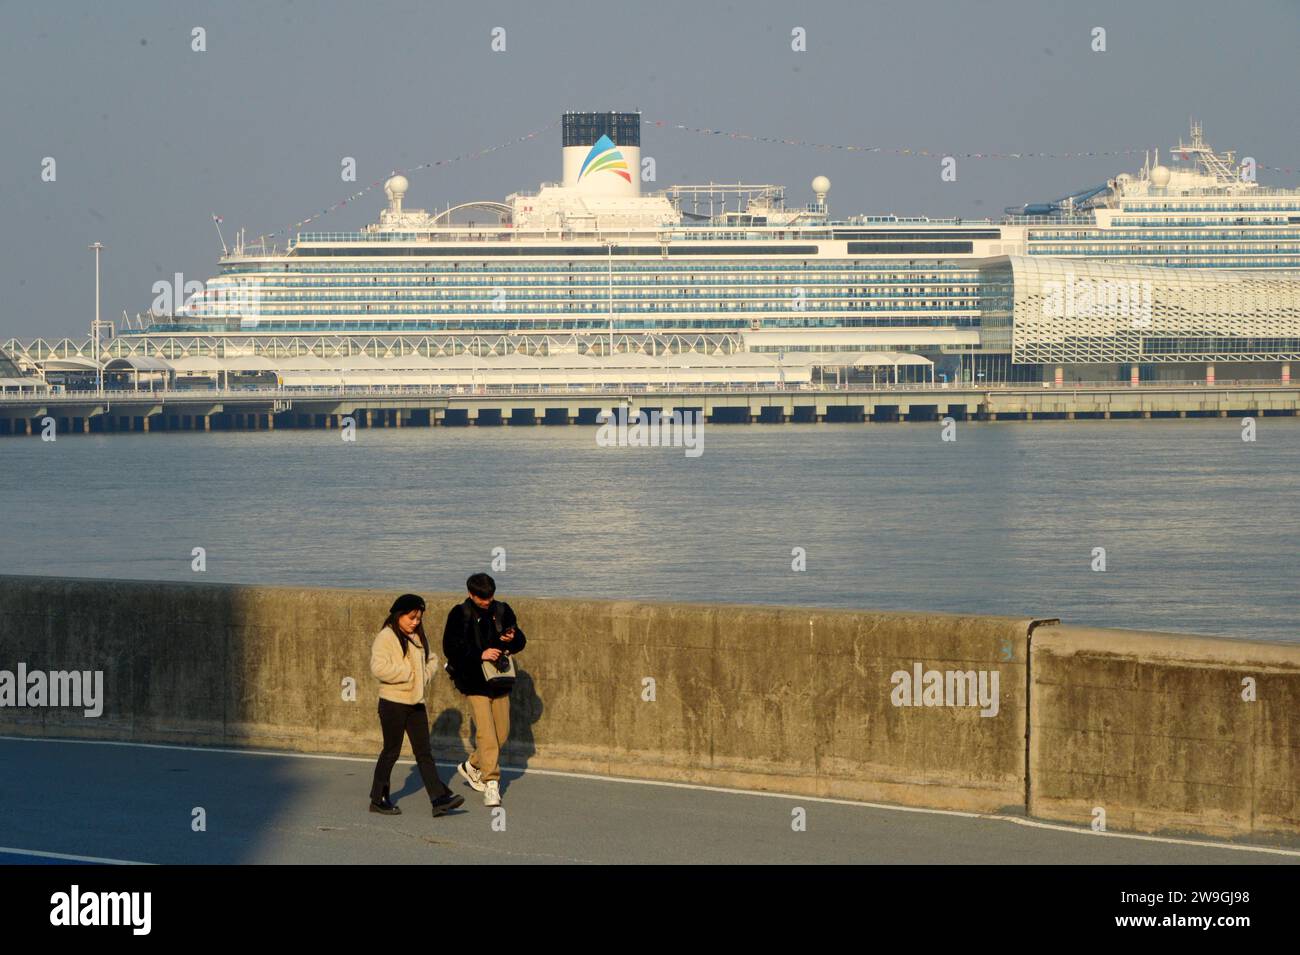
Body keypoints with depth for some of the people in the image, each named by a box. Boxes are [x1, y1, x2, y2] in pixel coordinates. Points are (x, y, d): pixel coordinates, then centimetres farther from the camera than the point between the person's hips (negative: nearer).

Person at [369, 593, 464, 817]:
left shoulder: (418, 637, 14)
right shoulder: (386, 637, -11)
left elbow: (428, 662, 25)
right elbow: (379, 667, -23)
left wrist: (425, 676, 3)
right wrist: (407, 673, -17)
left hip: (415, 702, 7)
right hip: (393, 703, -7)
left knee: (424, 751, 2)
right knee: (391, 751, 1)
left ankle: (439, 798, -4)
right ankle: (378, 799, 13)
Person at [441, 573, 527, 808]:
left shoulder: (502, 611, 6)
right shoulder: (459, 614, -6)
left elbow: (520, 643, 13)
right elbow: (450, 649, -11)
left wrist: (513, 639, -11)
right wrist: (480, 655, -23)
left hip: (499, 682, 5)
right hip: (475, 682, -5)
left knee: (502, 733, 12)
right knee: (486, 732, -14)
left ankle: (471, 766, 33)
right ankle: (491, 783, -11)